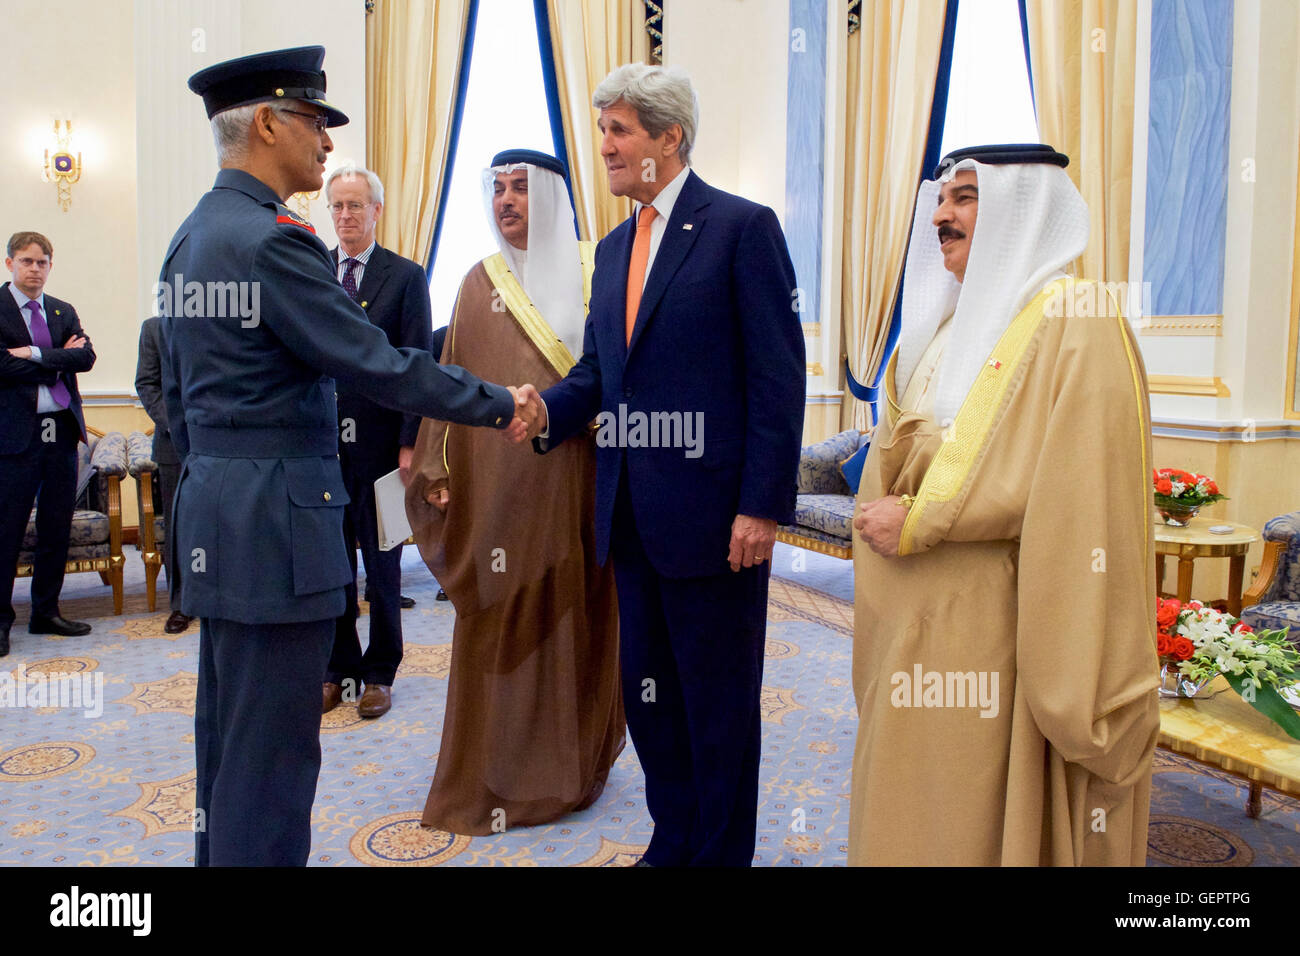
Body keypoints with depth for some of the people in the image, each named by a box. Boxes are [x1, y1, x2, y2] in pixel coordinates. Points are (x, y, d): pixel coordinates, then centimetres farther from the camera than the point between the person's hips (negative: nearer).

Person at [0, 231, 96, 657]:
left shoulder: (63, 312, 14)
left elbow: (86, 356, -2)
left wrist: (35, 354, -12)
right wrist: (58, 359, -7)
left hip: (62, 433, 5)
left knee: (57, 528, 10)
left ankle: (46, 611, 21)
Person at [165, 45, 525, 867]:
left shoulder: (191, 237, 13)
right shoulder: (274, 239, -17)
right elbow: (379, 366, -18)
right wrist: (499, 405, -7)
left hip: (213, 513, 10)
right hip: (276, 521, -10)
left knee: (228, 738, 19)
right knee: (273, 749, 1)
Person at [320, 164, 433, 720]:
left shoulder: (406, 277, -1)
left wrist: (409, 443, -11)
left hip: (379, 442, -3)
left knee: (382, 565, 8)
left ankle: (379, 674, 20)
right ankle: (338, 670, 24)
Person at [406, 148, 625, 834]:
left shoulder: (594, 273, 3)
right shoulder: (480, 284, 11)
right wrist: (438, 468, 3)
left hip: (576, 476, -2)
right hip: (498, 481, 2)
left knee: (575, 612, 6)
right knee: (500, 618, 5)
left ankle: (572, 762, 24)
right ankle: (496, 773, 19)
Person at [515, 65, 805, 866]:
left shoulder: (741, 227, -6)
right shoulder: (614, 247, 16)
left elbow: (779, 377, -11)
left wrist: (763, 505, -17)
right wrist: (548, 410, -5)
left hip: (711, 512, -7)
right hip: (633, 513, 8)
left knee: (719, 701, 6)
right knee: (648, 691, 16)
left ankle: (720, 852, 25)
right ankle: (673, 840, 34)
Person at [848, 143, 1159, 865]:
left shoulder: (1074, 324, -10)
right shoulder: (945, 325, 14)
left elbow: (1072, 486, -19)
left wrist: (919, 522, -18)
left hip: (990, 631, -7)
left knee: (981, 812, 3)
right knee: (909, 794, 15)